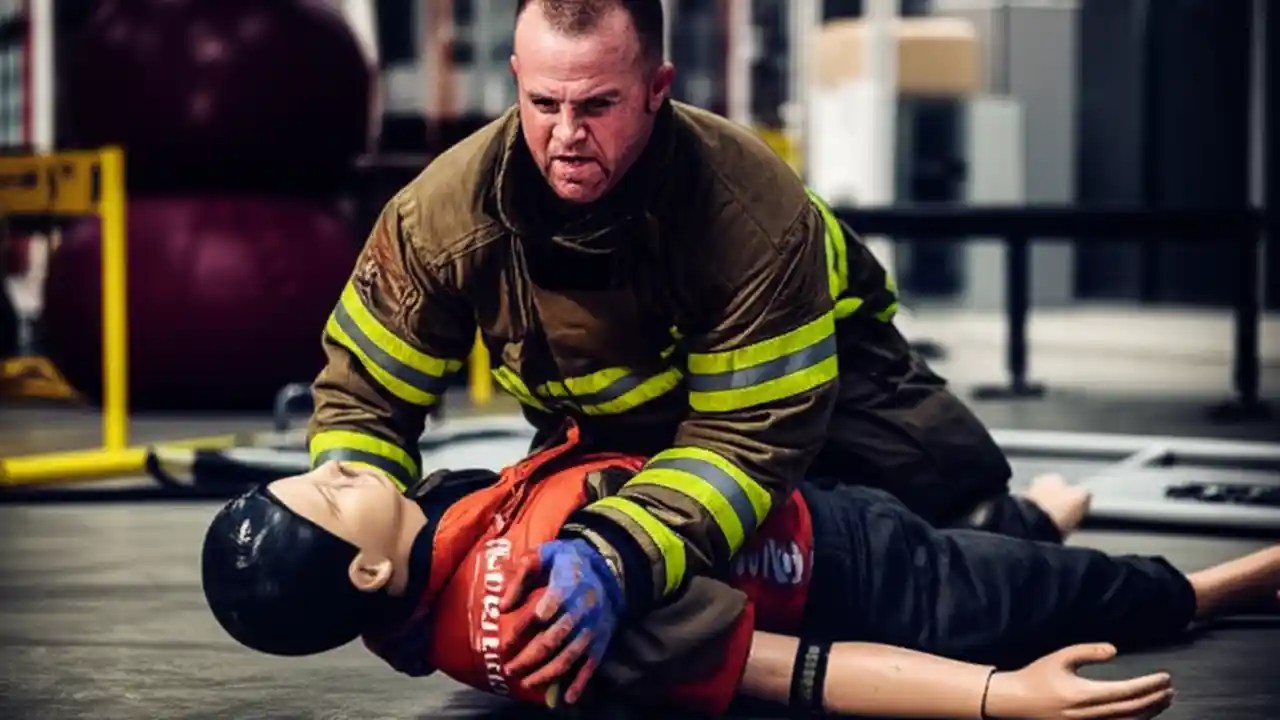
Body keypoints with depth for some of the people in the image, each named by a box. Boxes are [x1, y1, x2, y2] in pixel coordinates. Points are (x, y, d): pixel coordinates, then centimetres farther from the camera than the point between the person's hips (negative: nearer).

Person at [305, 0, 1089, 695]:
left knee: (959, 514, -15)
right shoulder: (444, 213, -33)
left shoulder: (756, 212, -42)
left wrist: (615, 556, -57)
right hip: (605, 425, 4)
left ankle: (1026, 527, 27)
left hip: (806, 360, -3)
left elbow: (750, 438, -40)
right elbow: (364, 392, -20)